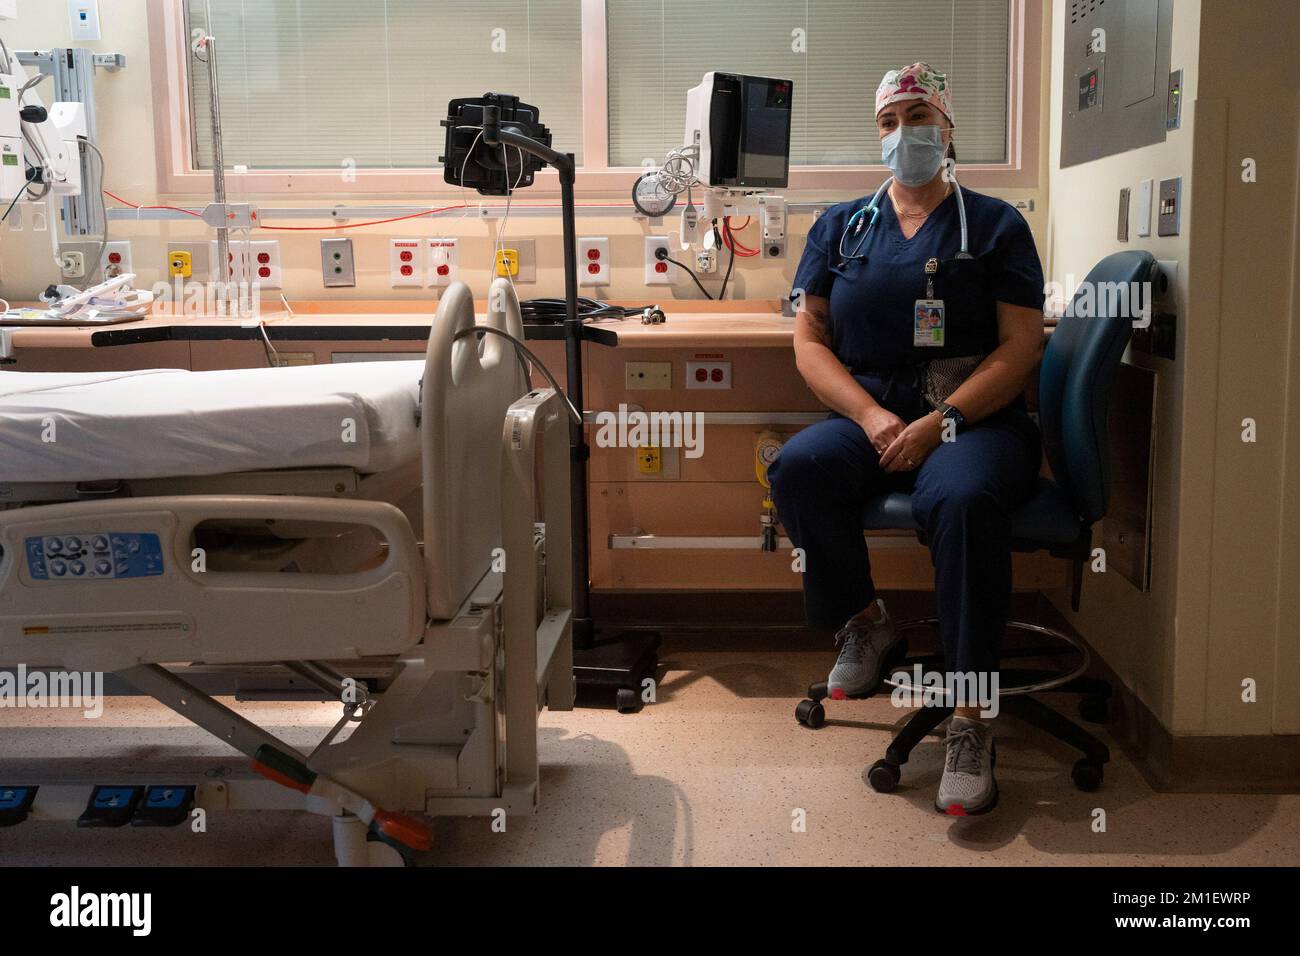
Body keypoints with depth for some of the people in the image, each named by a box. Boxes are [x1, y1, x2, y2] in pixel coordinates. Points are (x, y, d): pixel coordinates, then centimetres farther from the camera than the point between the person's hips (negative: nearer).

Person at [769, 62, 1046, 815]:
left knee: (963, 498, -36)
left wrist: (938, 423, -15)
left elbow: (1021, 346, 0)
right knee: (798, 468, -30)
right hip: (869, 420, 3)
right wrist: (872, 419, -10)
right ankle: (864, 621, -4)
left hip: (975, 421, -2)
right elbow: (809, 341, 8)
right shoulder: (841, 227, 16)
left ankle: (970, 720, -29)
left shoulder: (995, 225, 9)